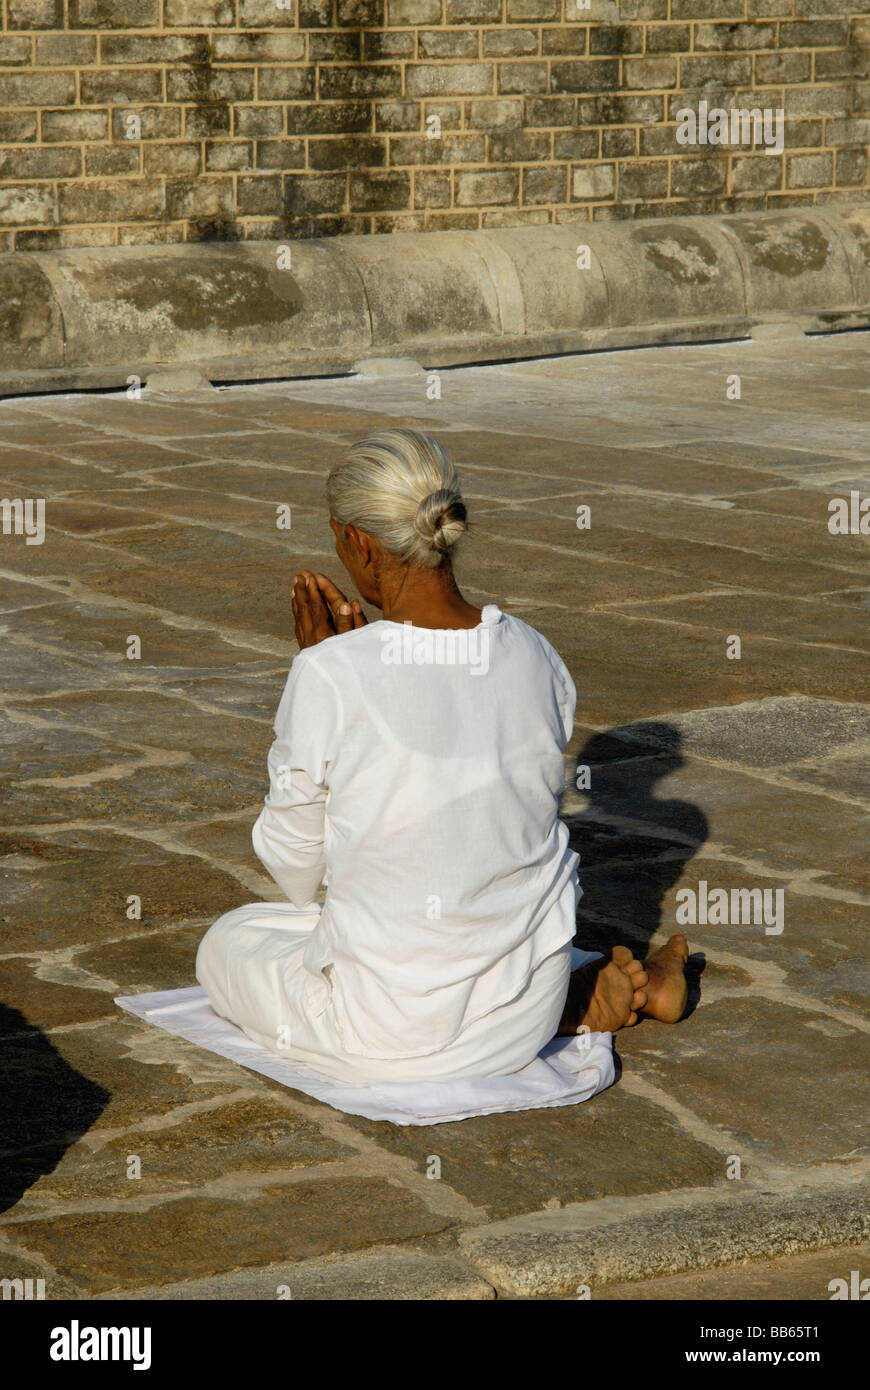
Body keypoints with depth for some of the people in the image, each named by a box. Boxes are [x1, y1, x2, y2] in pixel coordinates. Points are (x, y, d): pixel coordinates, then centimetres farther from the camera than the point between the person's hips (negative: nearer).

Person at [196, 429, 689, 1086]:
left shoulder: (329, 676, -22)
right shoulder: (536, 658, -6)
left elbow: (295, 868, -7)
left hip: (394, 1032, -8)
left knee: (228, 943, 25)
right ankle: (628, 985, 21)